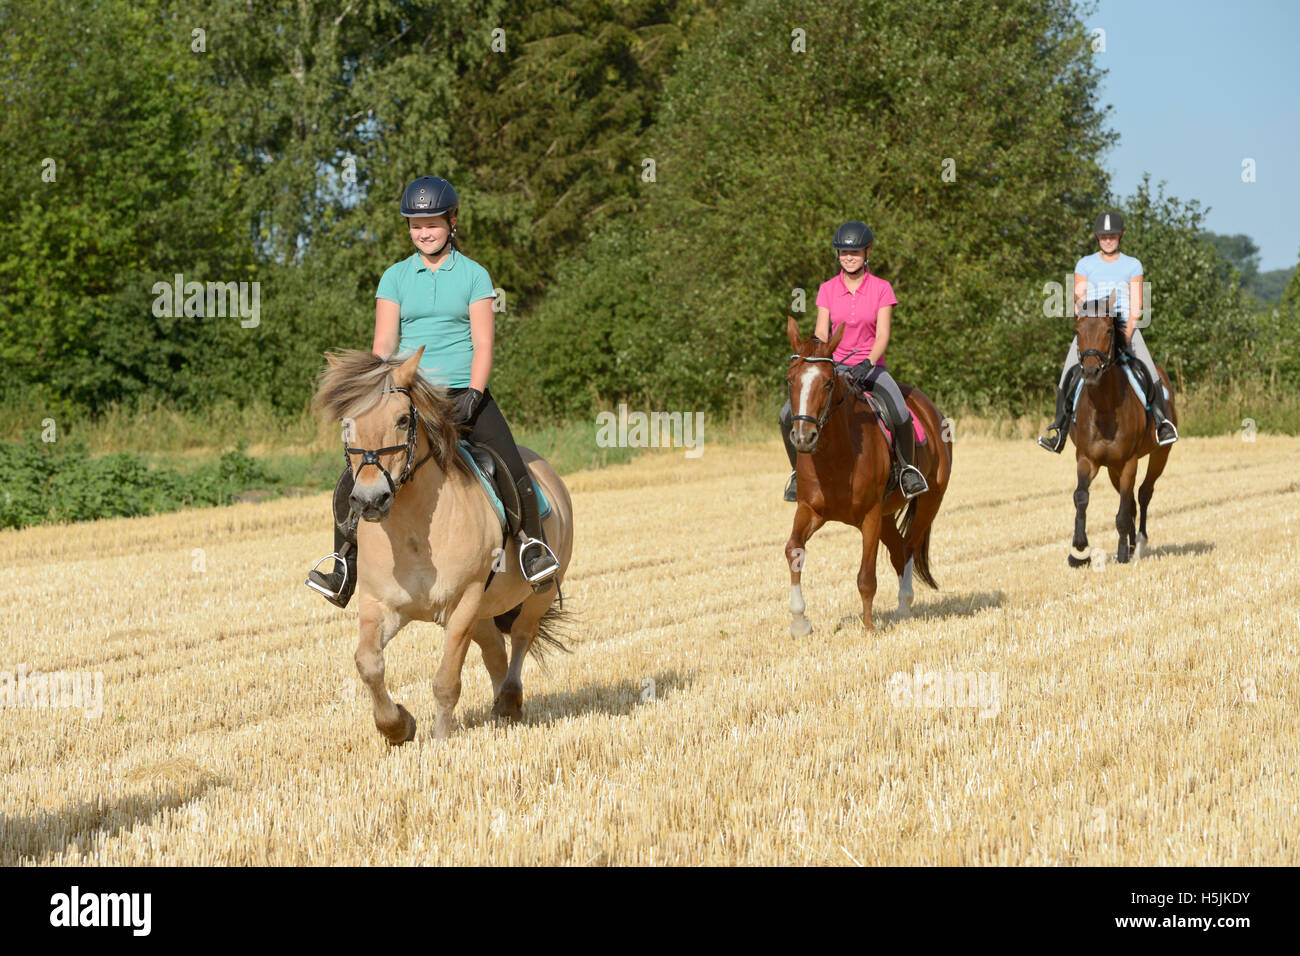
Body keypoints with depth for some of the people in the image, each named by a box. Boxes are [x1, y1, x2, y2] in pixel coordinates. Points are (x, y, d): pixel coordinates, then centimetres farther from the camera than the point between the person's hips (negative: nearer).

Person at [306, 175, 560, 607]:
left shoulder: (474, 275, 5)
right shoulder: (395, 277, 9)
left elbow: (483, 344, -2)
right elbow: (384, 343, 2)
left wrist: (472, 396, -16)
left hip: (465, 392, -1)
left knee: (512, 469, -22)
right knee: (354, 478, -13)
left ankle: (533, 547, -5)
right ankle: (344, 569, -7)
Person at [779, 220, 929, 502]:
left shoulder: (881, 289, -2)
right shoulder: (827, 289, 4)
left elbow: (883, 336, -9)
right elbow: (821, 333, -3)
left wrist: (867, 365, -26)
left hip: (871, 367, -2)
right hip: (834, 366, 2)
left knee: (901, 415, -31)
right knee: (788, 415, -17)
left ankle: (908, 469, -6)